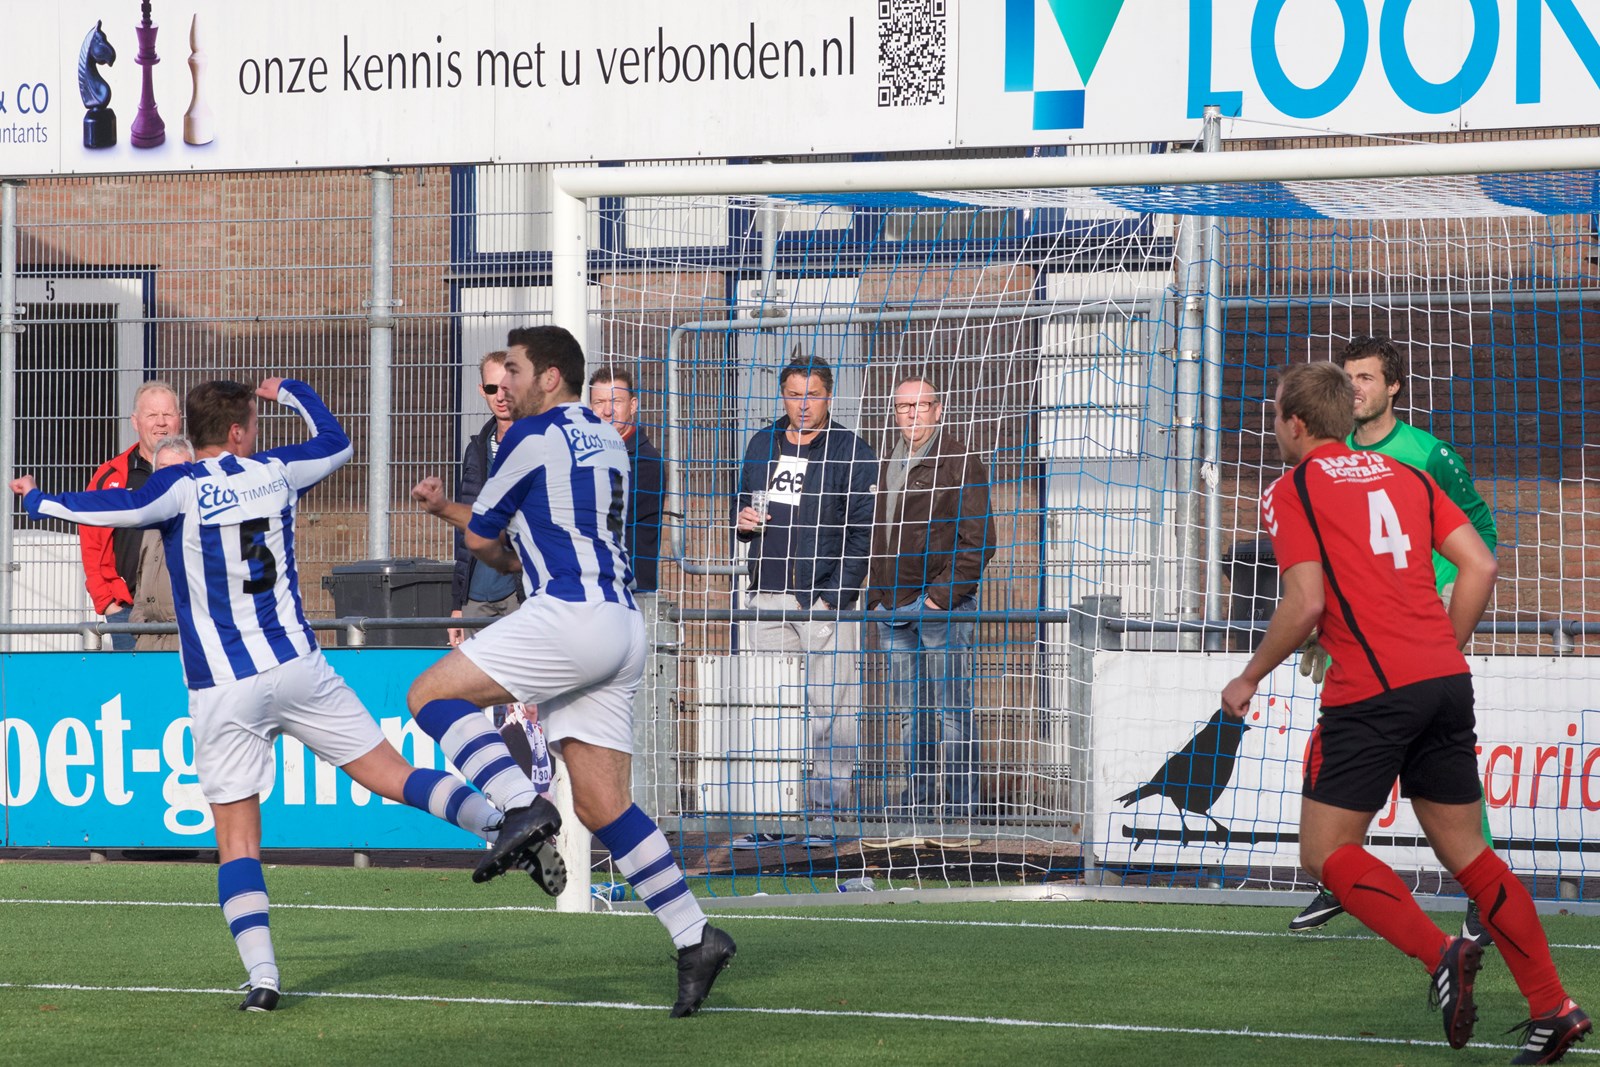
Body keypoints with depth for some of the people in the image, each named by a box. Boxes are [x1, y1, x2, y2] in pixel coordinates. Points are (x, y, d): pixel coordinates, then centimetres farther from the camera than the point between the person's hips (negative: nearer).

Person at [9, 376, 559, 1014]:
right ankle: (506, 816, -13)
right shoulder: (273, 472, 7)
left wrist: (36, 500, -7)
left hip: (222, 690, -2)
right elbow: (334, 442, 26)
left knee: (237, 837, 1)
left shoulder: (181, 487, -6)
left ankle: (261, 974, -10)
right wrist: (289, 391, 42)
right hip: (295, 665, 2)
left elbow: (121, 509, -22)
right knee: (390, 773, 6)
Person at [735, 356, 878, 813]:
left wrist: (833, 597, -15)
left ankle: (830, 804, -6)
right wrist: (744, 521, 2)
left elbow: (861, 533, -7)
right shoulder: (762, 445, 15)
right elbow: (743, 504, 28)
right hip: (767, 595, 6)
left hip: (823, 598, -5)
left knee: (827, 706, -8)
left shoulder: (852, 453, -2)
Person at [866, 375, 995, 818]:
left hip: (942, 607, -7)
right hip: (893, 610, 7)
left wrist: (942, 595, -15)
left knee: (952, 710, -6)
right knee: (909, 711, 11)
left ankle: (960, 803, -4)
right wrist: (876, 594, 13)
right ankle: (917, 797, 17)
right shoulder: (887, 465, 17)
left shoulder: (960, 462, -5)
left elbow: (978, 541, -10)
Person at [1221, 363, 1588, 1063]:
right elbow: (1480, 567, 10)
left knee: (1327, 853, 2)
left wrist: (1249, 678, 4)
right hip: (1445, 680, 6)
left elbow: (1306, 604, -9)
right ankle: (1552, 1008, 4)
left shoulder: (1292, 490, 1)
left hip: (1369, 690, -6)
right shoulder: (1404, 478, 18)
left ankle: (1439, 952, -19)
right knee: (1465, 853, 12)